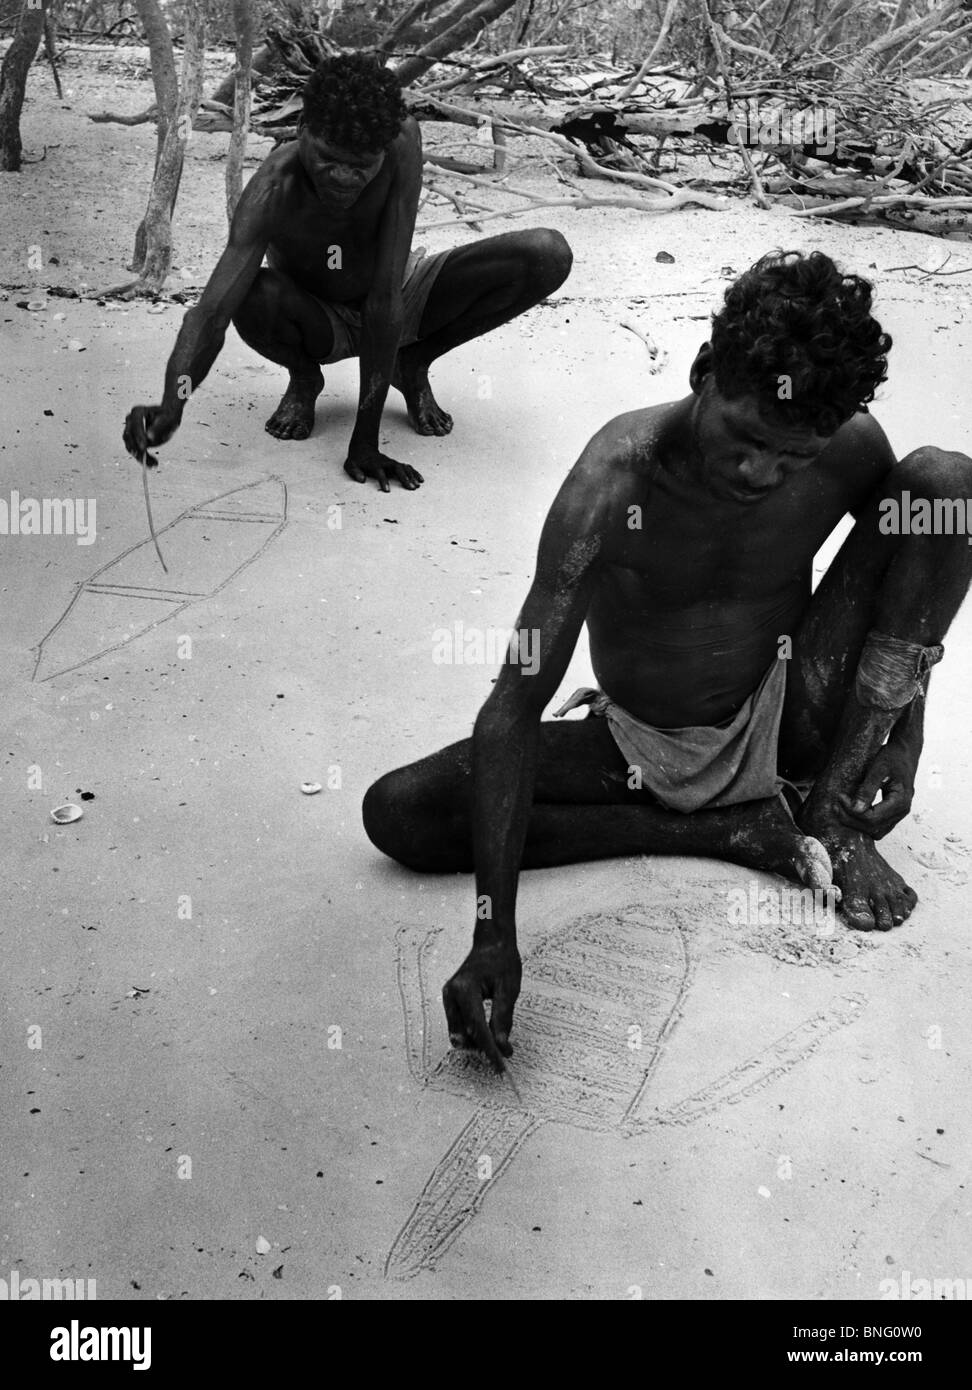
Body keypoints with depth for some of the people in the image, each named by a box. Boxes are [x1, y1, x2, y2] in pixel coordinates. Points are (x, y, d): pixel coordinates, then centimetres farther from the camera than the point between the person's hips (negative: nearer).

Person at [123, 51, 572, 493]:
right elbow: (211, 311, -42)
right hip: (320, 322, -1)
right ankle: (304, 377, -1)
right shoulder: (274, 190, -33)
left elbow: (385, 299, -35)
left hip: (396, 308, 2)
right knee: (254, 296, -39)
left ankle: (413, 365, 1)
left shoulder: (403, 140, -32)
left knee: (548, 255, -20)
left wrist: (364, 438, -36)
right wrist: (170, 409, -64)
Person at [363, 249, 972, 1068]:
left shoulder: (852, 453, -19)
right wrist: (495, 936, -39)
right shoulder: (615, 481, -28)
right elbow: (515, 709, -32)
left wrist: (904, 735, -9)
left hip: (786, 724, 1)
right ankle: (735, 830, -14)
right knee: (395, 813, -19)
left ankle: (832, 813, -8)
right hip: (640, 750, -1)